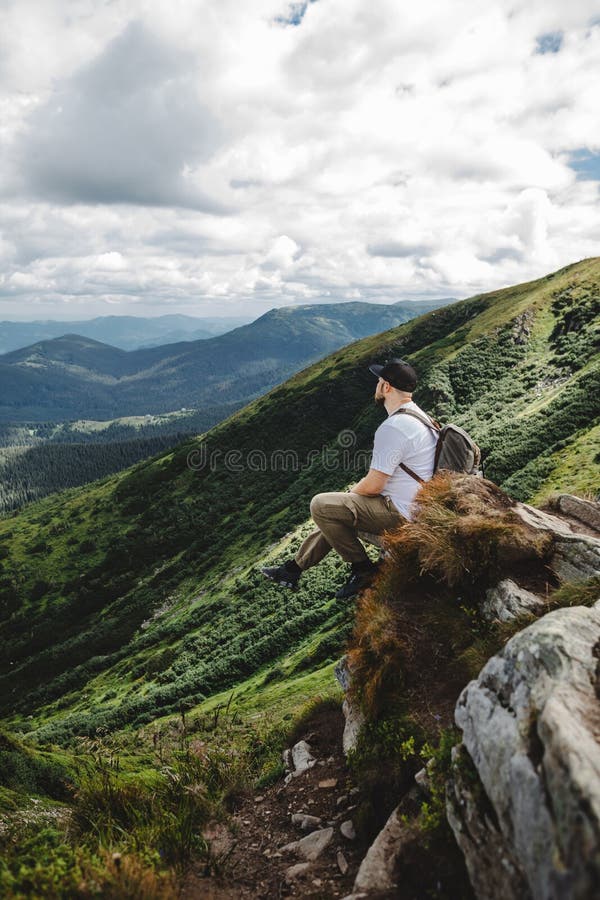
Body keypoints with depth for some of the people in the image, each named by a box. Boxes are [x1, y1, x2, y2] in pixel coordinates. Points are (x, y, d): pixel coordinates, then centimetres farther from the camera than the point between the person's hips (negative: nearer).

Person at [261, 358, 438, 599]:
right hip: (414, 505, 11)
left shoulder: (392, 428, -24)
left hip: (400, 515, -11)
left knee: (321, 505, -12)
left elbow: (373, 485, -22)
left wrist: (351, 492, 0)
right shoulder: (420, 416, 9)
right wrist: (355, 492, 16)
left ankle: (363, 569, 0)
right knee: (334, 509, 21)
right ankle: (294, 568, 27)